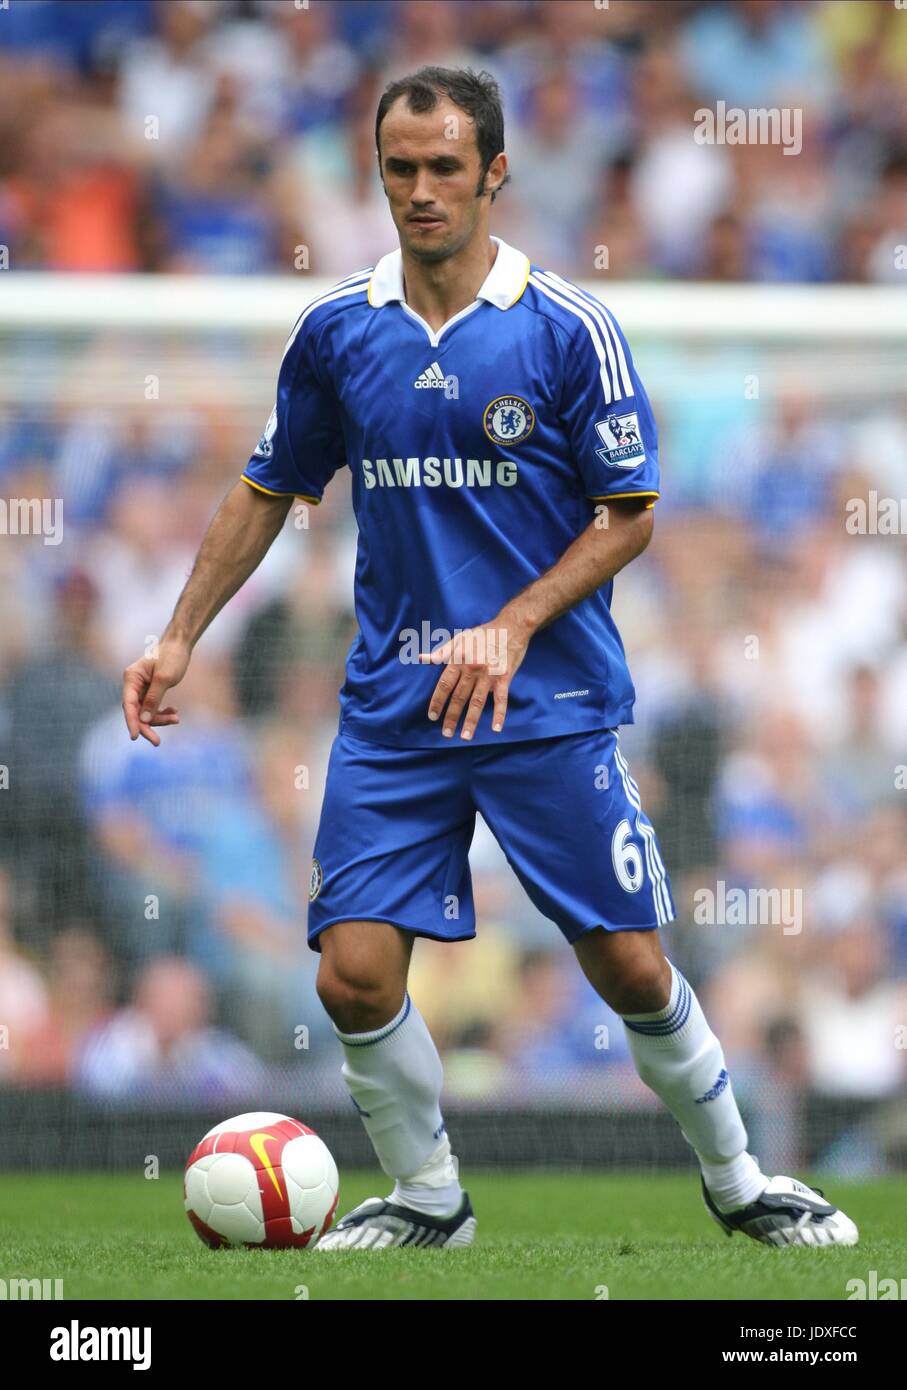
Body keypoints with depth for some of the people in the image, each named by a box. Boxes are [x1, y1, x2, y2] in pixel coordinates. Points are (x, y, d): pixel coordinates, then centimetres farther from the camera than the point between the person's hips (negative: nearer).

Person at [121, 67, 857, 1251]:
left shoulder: (569, 330, -7)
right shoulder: (337, 331, 4)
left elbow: (631, 516, -3)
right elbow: (268, 495, 16)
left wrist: (512, 629, -15)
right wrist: (182, 638, 10)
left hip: (552, 706, -3)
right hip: (390, 708, 3)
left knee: (633, 972, -1)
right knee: (355, 975, -7)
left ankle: (738, 1183, 21)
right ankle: (427, 1202, 15)